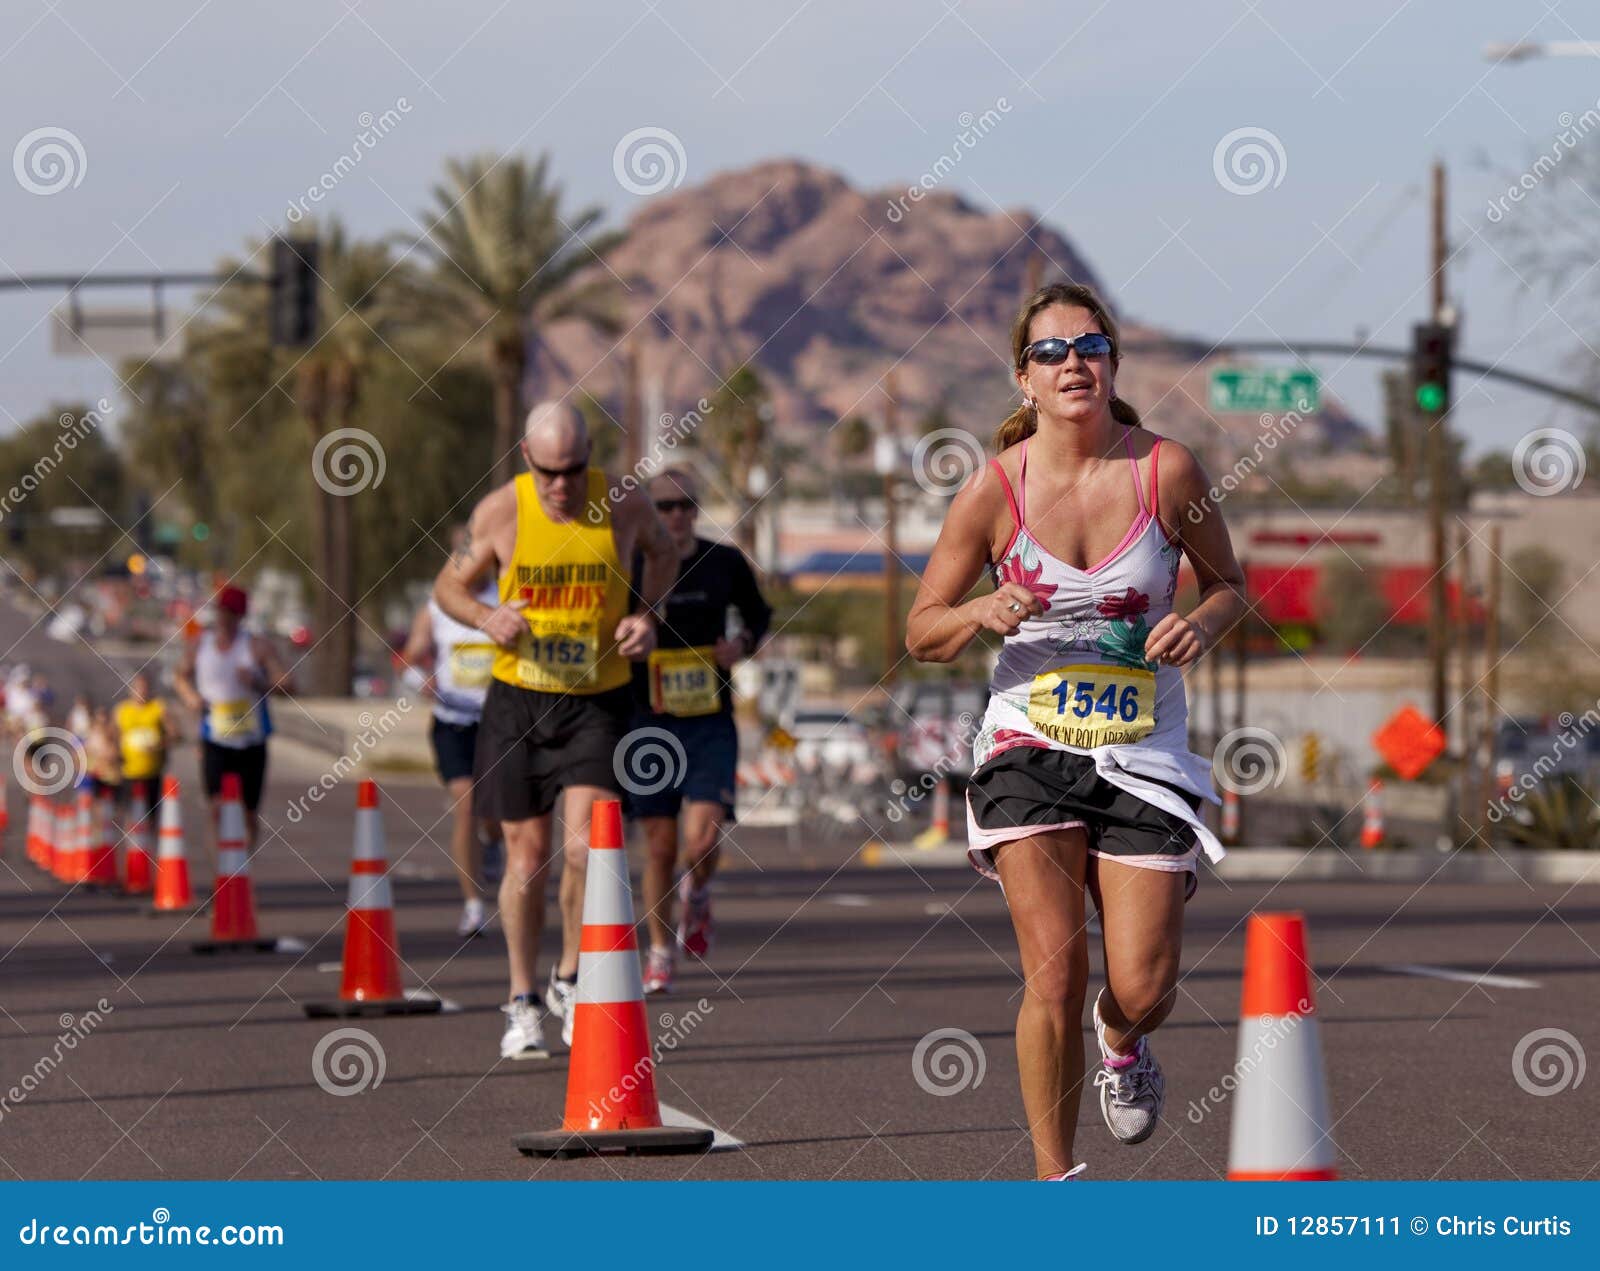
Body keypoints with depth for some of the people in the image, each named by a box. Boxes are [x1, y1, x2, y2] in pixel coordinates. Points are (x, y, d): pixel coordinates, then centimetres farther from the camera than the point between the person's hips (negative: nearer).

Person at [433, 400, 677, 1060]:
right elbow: (450, 586, 6)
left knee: (585, 845, -16)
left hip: (598, 702, -1)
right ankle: (523, 1003, 21)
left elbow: (663, 553, 16)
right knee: (526, 856, 4)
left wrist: (645, 613, -2)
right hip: (519, 699, 1)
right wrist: (486, 618, -16)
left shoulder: (624, 503, -7)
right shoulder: (500, 511, -8)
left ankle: (571, 981, 7)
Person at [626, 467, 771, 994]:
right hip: (650, 725, 0)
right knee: (661, 847, 1)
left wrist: (744, 642, -1)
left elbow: (757, 613, 20)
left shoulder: (725, 563, 3)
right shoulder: (630, 567, -1)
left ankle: (697, 894, 20)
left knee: (702, 839, -15)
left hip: (711, 723, 0)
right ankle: (660, 952, 19)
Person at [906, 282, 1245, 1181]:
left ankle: (1121, 1040, 35)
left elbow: (1229, 584, 10)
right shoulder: (996, 488, -6)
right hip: (1031, 746, -1)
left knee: (1141, 991, -4)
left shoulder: (1166, 470, -6)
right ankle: (1054, 1177, 0)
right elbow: (921, 633, 2)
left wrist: (1202, 626, -12)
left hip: (1144, 751, 1)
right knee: (1055, 970, -16)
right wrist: (981, 614, -19)